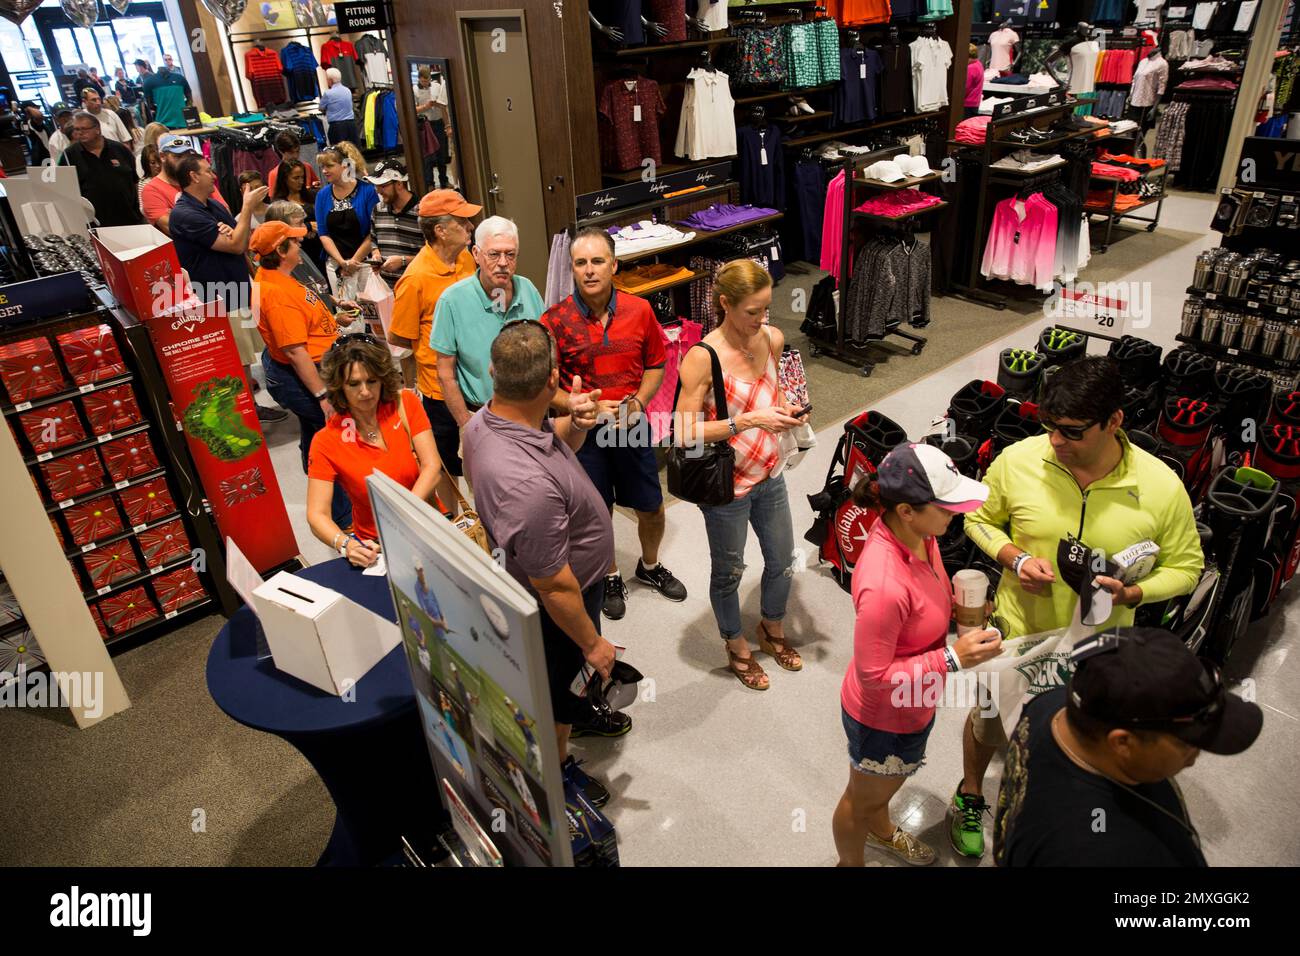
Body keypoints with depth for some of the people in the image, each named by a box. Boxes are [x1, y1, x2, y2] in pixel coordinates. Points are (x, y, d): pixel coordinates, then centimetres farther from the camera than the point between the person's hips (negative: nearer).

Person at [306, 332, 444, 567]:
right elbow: (317, 515, -7)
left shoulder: (406, 403, -1)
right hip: (375, 547, -1)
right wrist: (345, 544, -29)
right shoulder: (326, 442, -4)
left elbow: (432, 467, -8)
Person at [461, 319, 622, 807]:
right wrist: (592, 643, -17)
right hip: (561, 606, -8)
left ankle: (584, 706, 64)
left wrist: (575, 424, -15)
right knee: (563, 683, 20)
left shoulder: (484, 419, -16)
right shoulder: (529, 485, -44)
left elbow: (548, 447, 6)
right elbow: (554, 588, -33)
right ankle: (558, 768, 48)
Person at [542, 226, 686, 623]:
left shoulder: (639, 310, -7)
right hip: (582, 432, -2)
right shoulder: (555, 321, -14)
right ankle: (610, 578, 41)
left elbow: (655, 365, 6)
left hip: (632, 426, 2)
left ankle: (650, 566, 45)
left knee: (651, 507, 15)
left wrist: (637, 403, -11)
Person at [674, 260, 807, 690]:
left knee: (782, 562, 22)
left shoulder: (772, 339, -5)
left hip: (769, 475, 6)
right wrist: (748, 421, -29)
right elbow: (686, 432, -24)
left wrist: (783, 410, -8)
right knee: (728, 572, 16)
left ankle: (772, 630, 51)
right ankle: (737, 648, 42)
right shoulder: (703, 357, -24)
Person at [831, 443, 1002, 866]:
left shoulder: (913, 531, -16)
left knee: (888, 782, 37)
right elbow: (874, 675, -29)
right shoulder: (884, 586, -42)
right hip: (884, 717, -8)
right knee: (863, 799, 24)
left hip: (910, 702, 8)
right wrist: (952, 659, -29)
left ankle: (881, 830, 66)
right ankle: (850, 862, 53)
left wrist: (956, 599, -12)